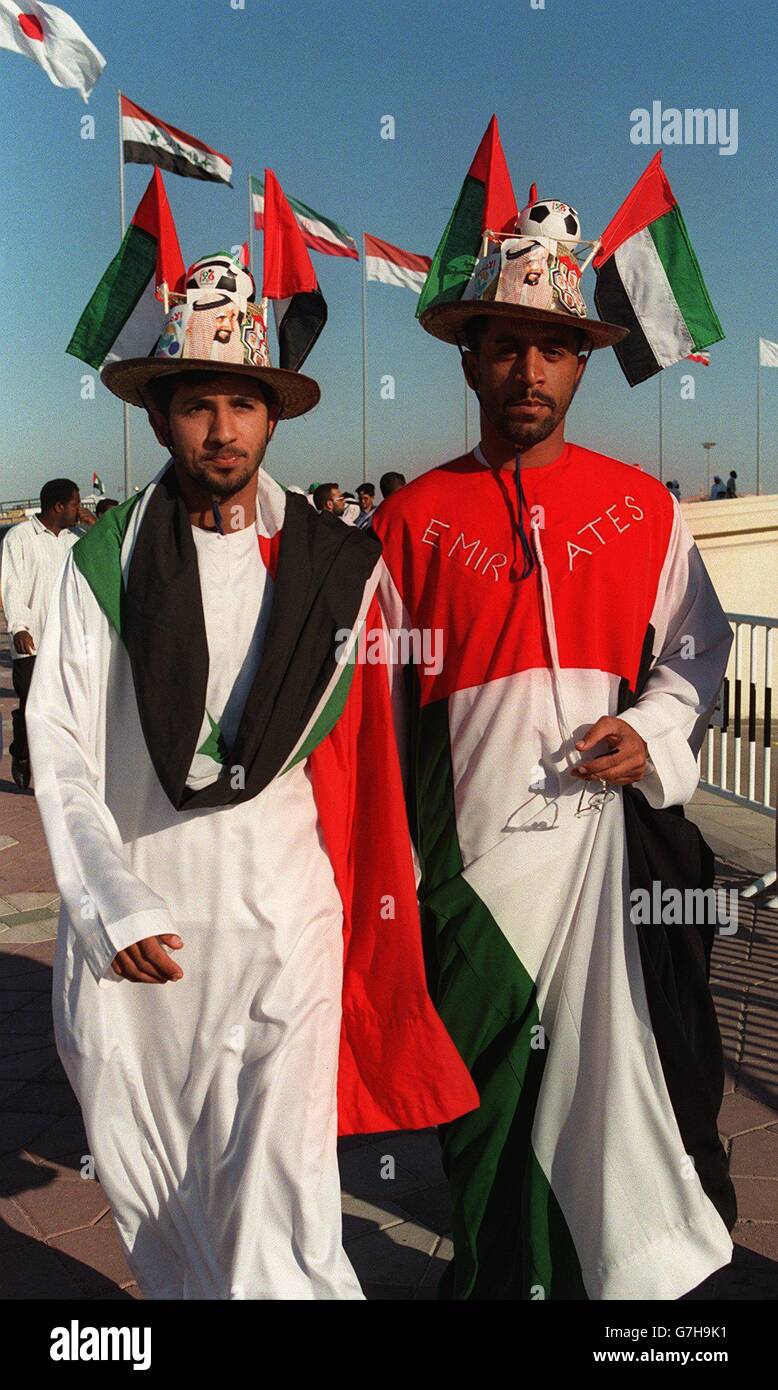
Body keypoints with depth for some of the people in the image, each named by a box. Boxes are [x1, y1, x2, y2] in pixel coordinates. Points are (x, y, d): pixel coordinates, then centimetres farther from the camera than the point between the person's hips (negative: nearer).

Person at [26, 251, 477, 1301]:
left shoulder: (336, 566, 5)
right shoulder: (102, 561, 4)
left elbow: (369, 754, 6)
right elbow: (58, 745, 0)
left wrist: (381, 894, 1)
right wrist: (114, 908, -8)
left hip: (284, 911, -1)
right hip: (132, 918, 1)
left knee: (279, 1204, -5)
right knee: (150, 1192, 14)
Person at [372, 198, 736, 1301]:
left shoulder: (644, 509, 6)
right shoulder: (412, 520, 4)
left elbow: (697, 650, 14)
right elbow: (374, 701, 6)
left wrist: (652, 732, -7)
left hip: (611, 824, 1)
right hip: (469, 839, 0)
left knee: (624, 1056, 3)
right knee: (487, 1075, 10)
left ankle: (646, 1259, 27)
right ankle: (502, 1272, 32)